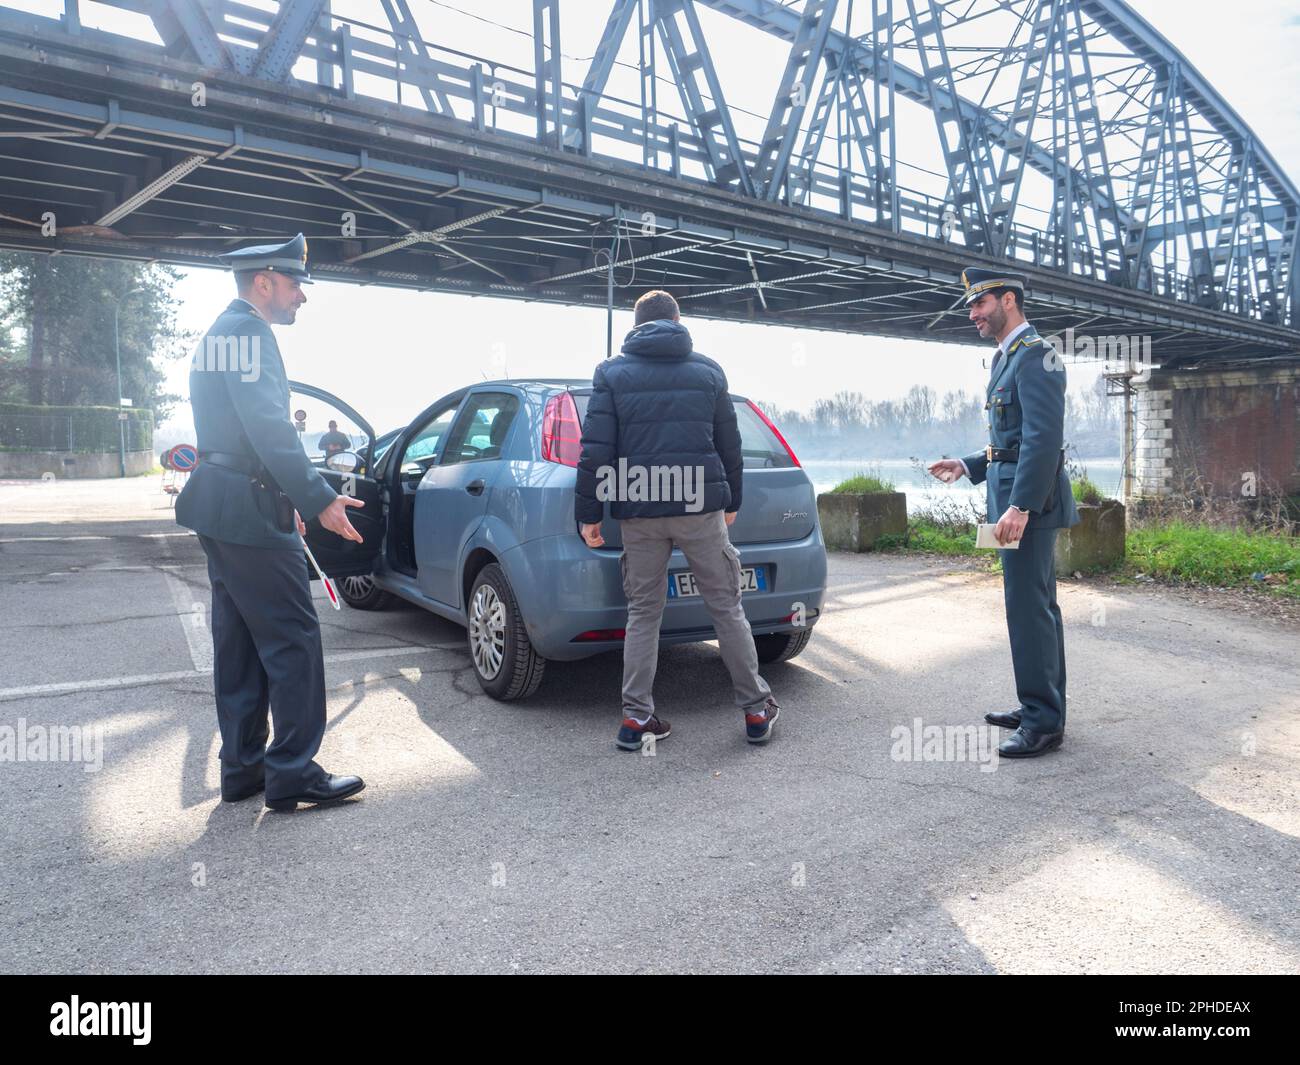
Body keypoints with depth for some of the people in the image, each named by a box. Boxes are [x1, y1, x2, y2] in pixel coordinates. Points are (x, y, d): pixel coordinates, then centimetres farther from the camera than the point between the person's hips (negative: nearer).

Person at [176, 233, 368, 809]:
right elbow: (267, 425, -22)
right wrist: (319, 498, -23)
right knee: (292, 640, -6)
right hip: (250, 511, -11)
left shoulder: (219, 333, 21)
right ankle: (292, 773, 1)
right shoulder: (248, 330, -12)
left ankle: (243, 767, 21)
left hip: (219, 508, 11)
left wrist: (286, 498, 25)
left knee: (240, 643, 13)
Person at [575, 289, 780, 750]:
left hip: (638, 512, 0)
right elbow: (729, 446, 10)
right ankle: (757, 709, 15)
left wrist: (589, 514, 1)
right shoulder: (708, 371, 7)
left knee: (642, 613, 10)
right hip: (701, 508, 0)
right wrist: (730, 502, 22)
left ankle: (636, 717, 9)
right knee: (727, 609, 9)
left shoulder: (611, 373, 3)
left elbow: (596, 449, -4)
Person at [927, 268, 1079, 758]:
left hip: (1029, 500, -10)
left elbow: (1044, 437, -22)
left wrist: (1020, 505, -27)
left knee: (1028, 607, -8)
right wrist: (968, 466, 15)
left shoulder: (1035, 355, -12)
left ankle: (1043, 723, 0)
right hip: (1017, 496, 10)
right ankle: (1041, 706, 24)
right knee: (1037, 605, 14)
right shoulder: (1007, 359, 19)